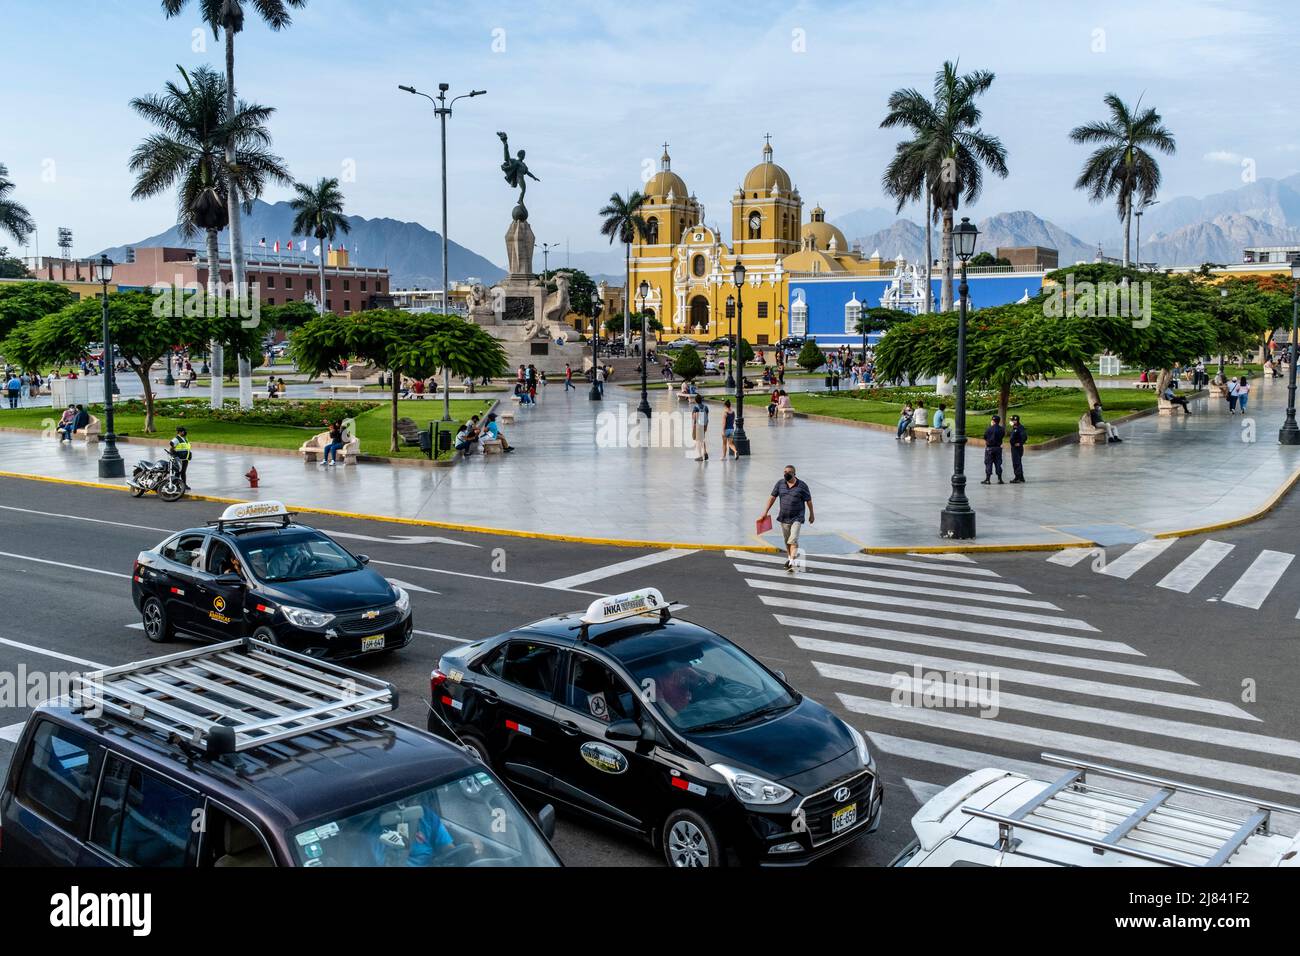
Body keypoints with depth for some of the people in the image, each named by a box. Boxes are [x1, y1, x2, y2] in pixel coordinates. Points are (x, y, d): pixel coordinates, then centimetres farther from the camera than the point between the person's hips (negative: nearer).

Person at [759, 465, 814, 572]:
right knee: (786, 540, 16)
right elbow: (772, 497, 6)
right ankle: (789, 557, 37)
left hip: (797, 518, -4)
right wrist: (765, 512, 3)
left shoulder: (802, 485, -10)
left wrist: (811, 514, 8)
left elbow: (808, 500, 0)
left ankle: (791, 563, -20)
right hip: (783, 517, 4)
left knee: (793, 540, -15)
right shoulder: (780, 483, 0)